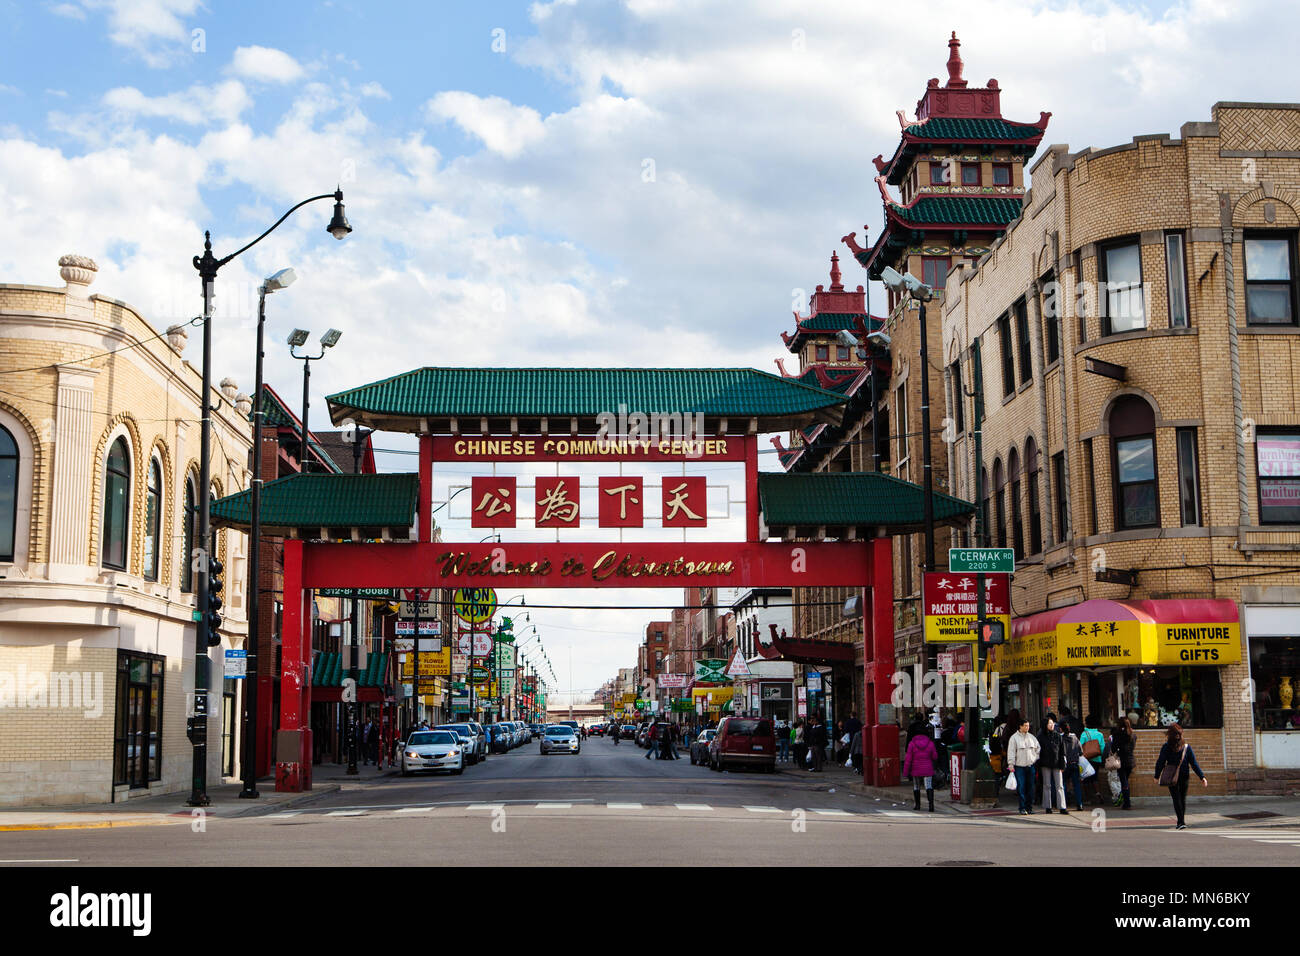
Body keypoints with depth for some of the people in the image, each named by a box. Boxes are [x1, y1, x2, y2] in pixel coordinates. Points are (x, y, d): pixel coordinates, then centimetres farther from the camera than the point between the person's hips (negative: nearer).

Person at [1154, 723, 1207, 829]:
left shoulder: (1166, 747, -10)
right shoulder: (1187, 747, -5)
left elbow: (1160, 762, -6)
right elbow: (1194, 763, -5)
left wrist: (1157, 777, 4)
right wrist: (1202, 777, -3)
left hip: (1172, 778, -2)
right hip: (1185, 777, 2)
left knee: (1176, 799, 1)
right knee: (1183, 798, 15)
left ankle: (1181, 822, -9)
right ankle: (1181, 821, 23)